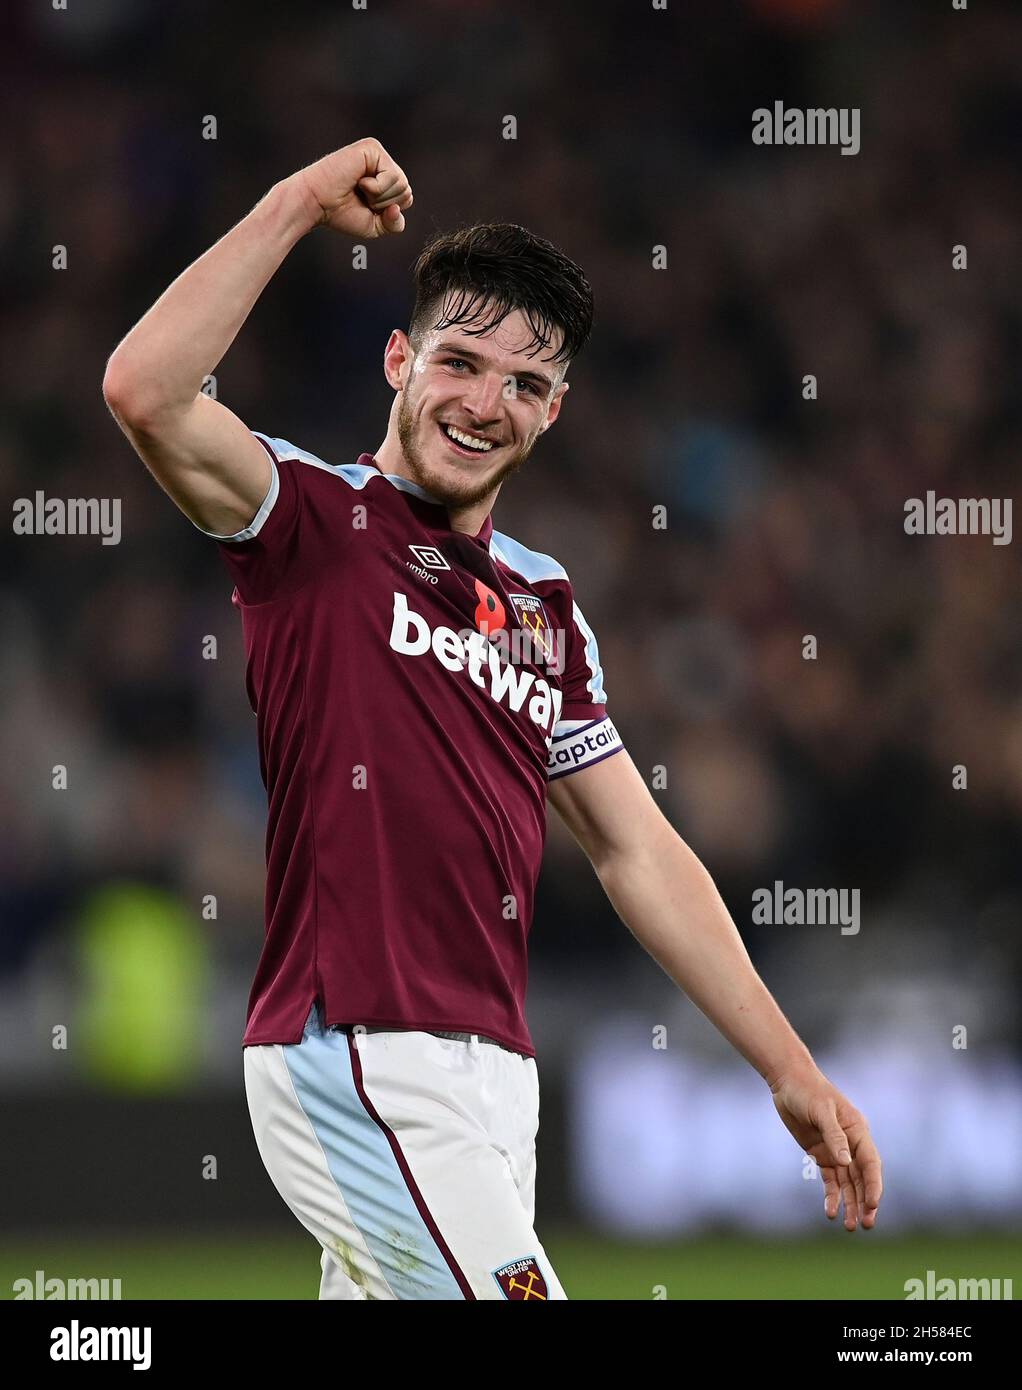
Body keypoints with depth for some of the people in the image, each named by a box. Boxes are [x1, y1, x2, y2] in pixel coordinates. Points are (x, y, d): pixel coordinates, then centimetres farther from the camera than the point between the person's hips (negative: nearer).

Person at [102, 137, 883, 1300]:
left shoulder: (543, 607, 19)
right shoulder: (316, 519, -1)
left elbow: (636, 851, 21)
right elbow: (146, 392, -20)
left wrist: (791, 1071, 16)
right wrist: (296, 203, -14)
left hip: (488, 1077, 7)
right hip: (357, 1062, -7)